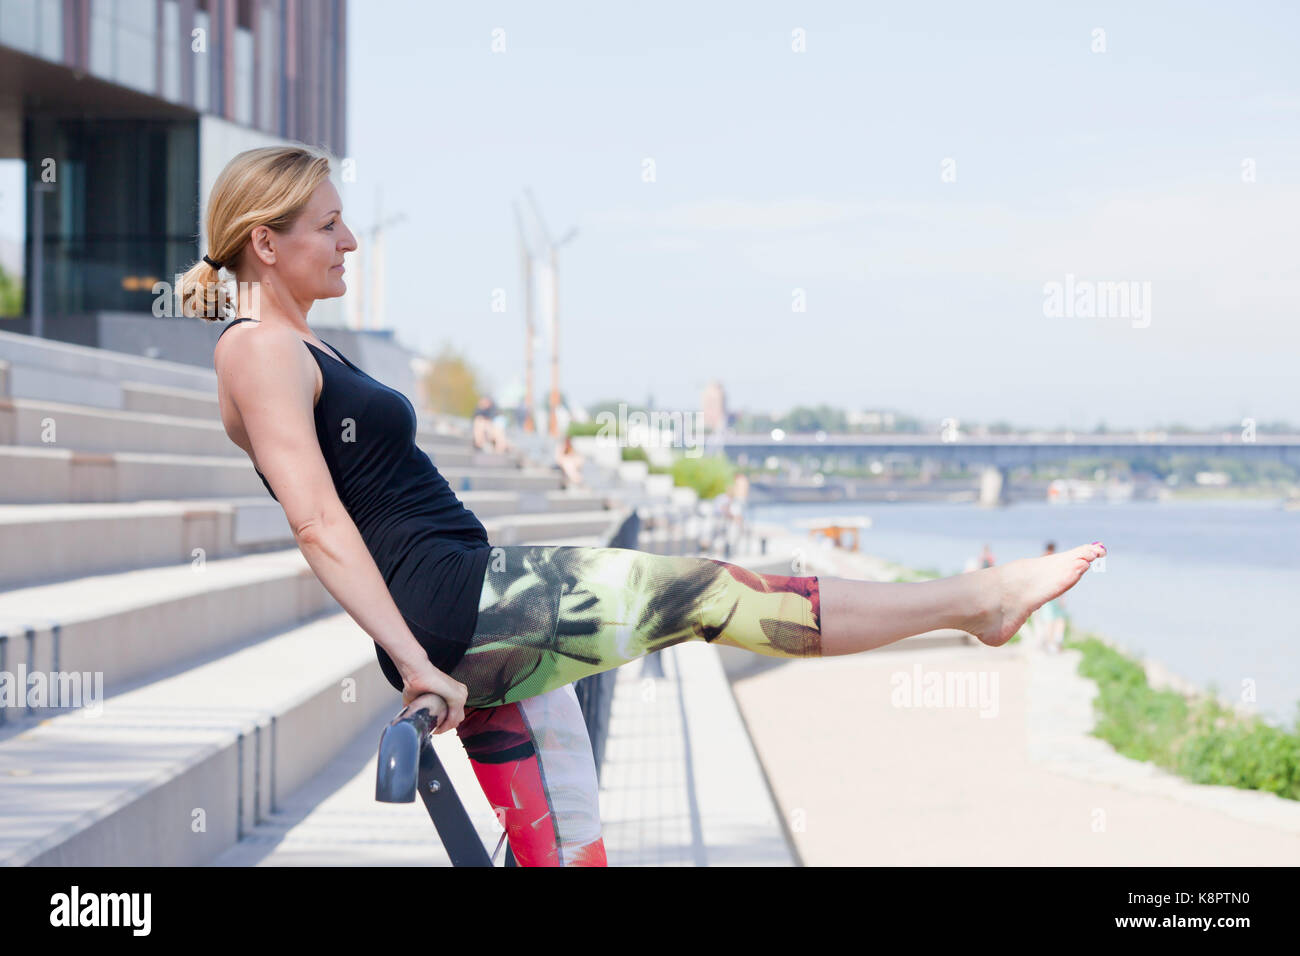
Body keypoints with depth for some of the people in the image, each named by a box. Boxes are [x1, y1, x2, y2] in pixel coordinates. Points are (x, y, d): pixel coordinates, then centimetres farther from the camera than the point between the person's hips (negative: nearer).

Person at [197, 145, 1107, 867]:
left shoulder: (306, 350, 23)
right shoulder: (260, 351, -8)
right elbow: (318, 523, -18)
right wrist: (416, 661, -23)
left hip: (480, 630, 10)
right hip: (454, 601, -10)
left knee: (568, 848, 9)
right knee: (703, 589, -7)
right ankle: (976, 597, 3)